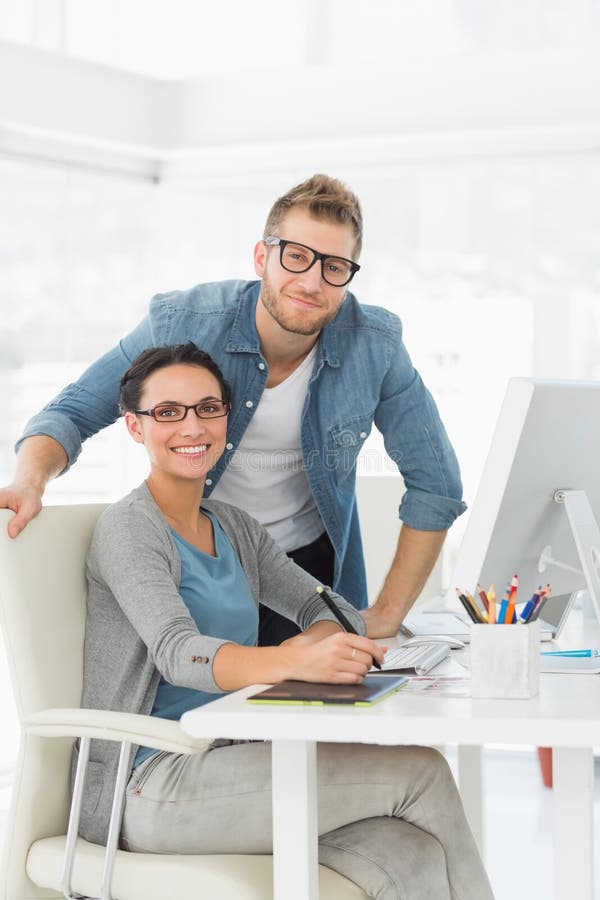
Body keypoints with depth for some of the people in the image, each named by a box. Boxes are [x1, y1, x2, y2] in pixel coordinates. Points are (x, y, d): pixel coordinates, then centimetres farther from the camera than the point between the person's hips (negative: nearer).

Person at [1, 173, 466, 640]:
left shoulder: (375, 344, -16)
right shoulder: (181, 324, -19)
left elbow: (435, 483, -8)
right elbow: (74, 411, -9)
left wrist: (386, 616, -9)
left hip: (308, 563, 0)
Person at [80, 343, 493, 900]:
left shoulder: (234, 529, 17)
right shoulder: (127, 529, -7)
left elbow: (321, 605, 18)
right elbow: (178, 653, -23)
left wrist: (314, 645, -8)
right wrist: (295, 662, -41)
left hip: (226, 768, 7)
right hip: (149, 788, -7)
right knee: (418, 770, -17)